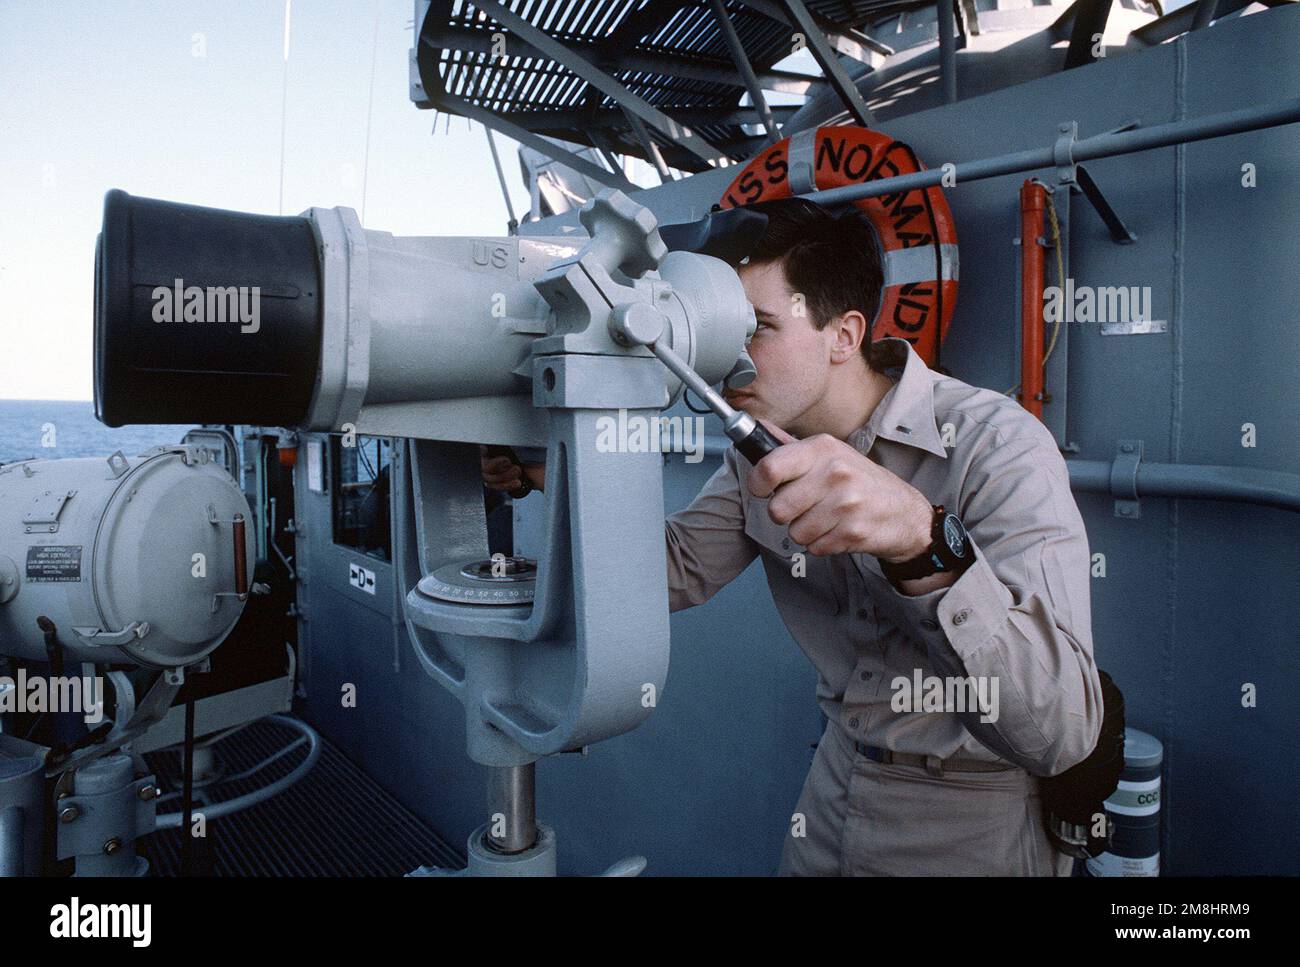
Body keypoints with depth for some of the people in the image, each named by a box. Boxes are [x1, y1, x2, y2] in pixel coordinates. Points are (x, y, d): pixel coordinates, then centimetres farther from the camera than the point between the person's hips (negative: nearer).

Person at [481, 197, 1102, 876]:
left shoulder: (997, 445, -26)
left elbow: (1062, 731, -34)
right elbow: (680, 570, -1)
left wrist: (924, 539, -51)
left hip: (976, 824, -4)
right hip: (839, 777, 5)